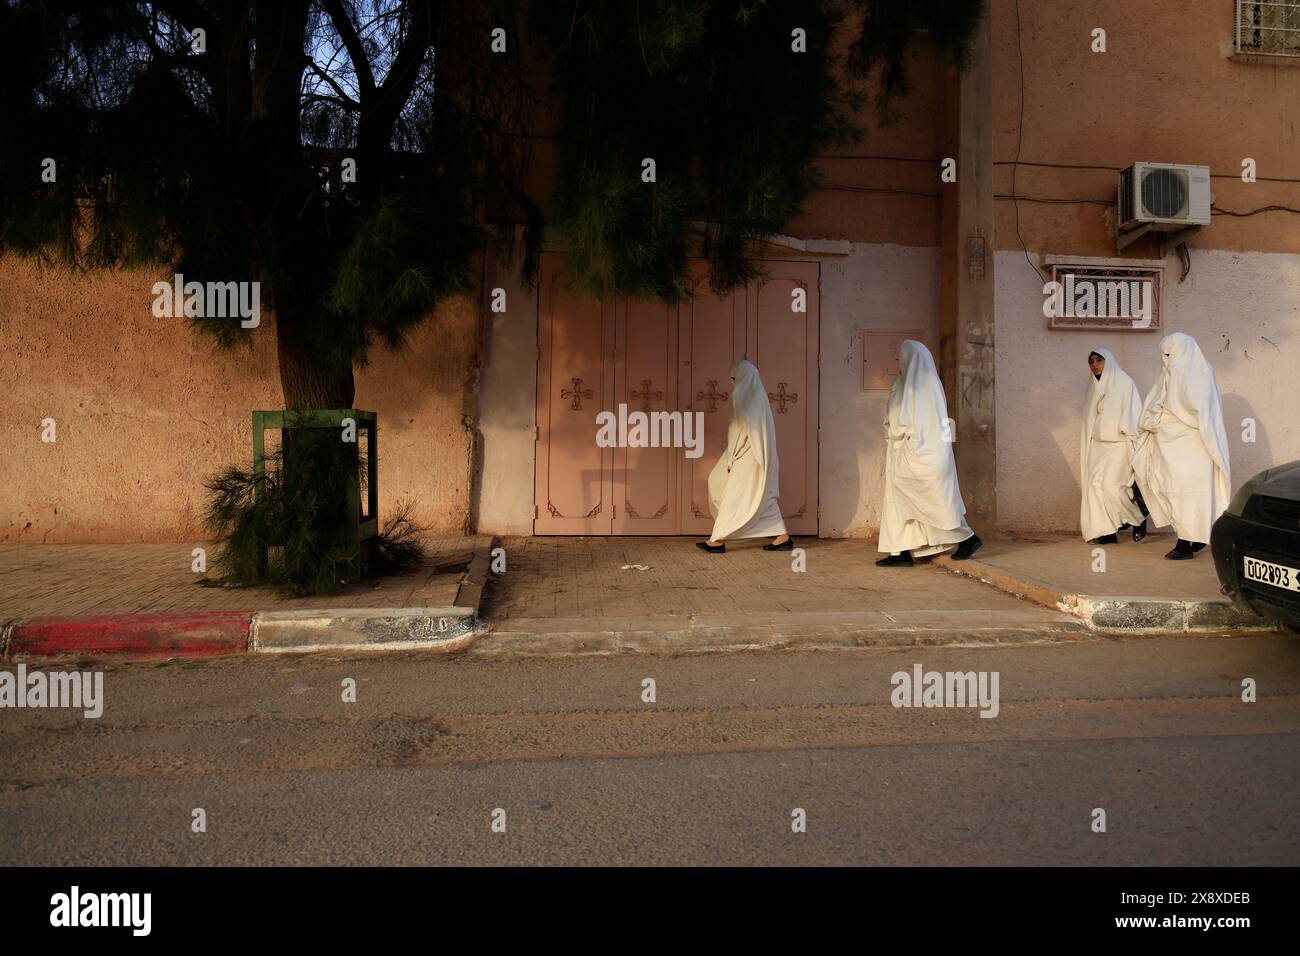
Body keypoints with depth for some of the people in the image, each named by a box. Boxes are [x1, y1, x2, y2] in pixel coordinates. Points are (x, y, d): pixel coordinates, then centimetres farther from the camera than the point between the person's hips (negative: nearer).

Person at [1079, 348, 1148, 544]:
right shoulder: (1094, 387, 17)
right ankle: (1104, 531, 0)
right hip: (1097, 445, 6)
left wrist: (1133, 439, -16)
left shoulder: (1123, 382, -1)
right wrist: (1088, 447, 14)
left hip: (1118, 443, -6)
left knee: (1111, 485, -15)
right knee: (1095, 484, -4)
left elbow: (1133, 413, -7)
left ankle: (1138, 518, 9)